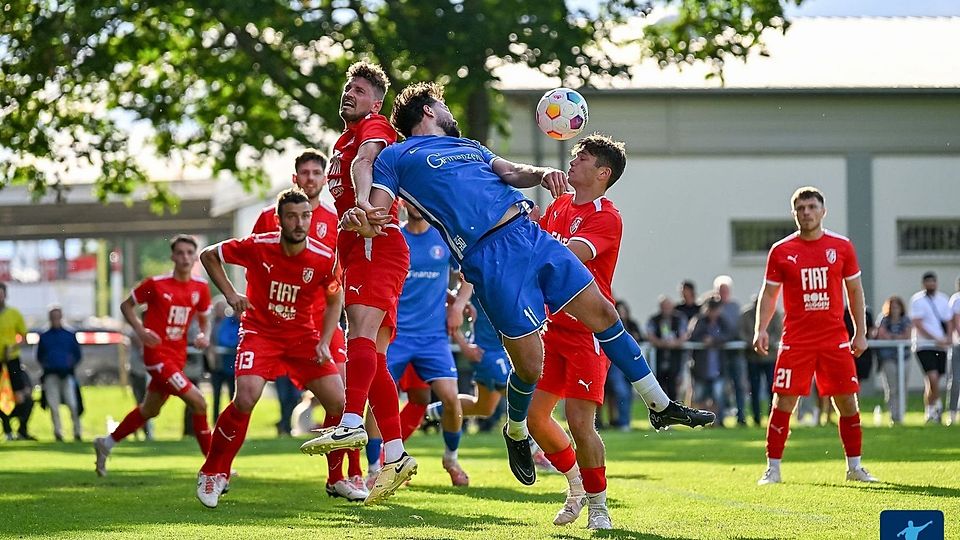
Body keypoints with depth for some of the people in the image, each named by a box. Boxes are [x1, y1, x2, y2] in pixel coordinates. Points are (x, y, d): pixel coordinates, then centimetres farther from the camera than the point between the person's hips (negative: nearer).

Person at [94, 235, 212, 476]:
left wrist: (204, 335, -4)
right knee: (198, 402, -16)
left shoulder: (200, 288, 3)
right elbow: (126, 305, 2)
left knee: (149, 410, 19)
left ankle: (106, 444, 38)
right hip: (157, 354, -7)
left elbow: (204, 318, 17)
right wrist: (140, 330, -13)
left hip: (178, 356, 7)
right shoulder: (156, 284, -10)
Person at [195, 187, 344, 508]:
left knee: (339, 402, -8)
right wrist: (230, 295, -10)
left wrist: (324, 343, -4)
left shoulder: (324, 259, -12)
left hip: (303, 336, 3)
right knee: (246, 399, -24)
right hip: (259, 333, -2)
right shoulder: (257, 247, -16)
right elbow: (208, 256, 0)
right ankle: (212, 474, -4)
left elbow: (334, 301, 6)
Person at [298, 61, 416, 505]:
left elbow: (364, 160, -24)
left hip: (377, 243, -10)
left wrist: (363, 202, -44)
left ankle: (351, 424, -39)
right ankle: (394, 455, 3)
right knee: (372, 355, 5)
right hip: (356, 250, 10)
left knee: (361, 332, -25)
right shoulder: (342, 143, 28)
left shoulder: (374, 126, -2)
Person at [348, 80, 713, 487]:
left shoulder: (468, 147, 28)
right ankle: (516, 434, 23)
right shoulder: (396, 157, 10)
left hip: (530, 234, 6)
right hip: (489, 256, -6)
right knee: (529, 365, -8)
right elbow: (376, 217, 0)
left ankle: (661, 406, 17)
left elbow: (510, 172, 15)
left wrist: (540, 174, -9)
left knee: (602, 312, 5)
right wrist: (360, 221, -26)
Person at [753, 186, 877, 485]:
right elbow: (769, 293, 6)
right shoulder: (781, 251, 2)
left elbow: (855, 290, 11)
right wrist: (761, 329, -7)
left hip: (836, 339, 1)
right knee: (783, 401, -7)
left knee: (847, 401, 2)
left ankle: (854, 466, 15)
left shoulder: (842, 247, 5)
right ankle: (773, 468, 0)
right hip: (796, 340, -1)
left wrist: (861, 332, 7)